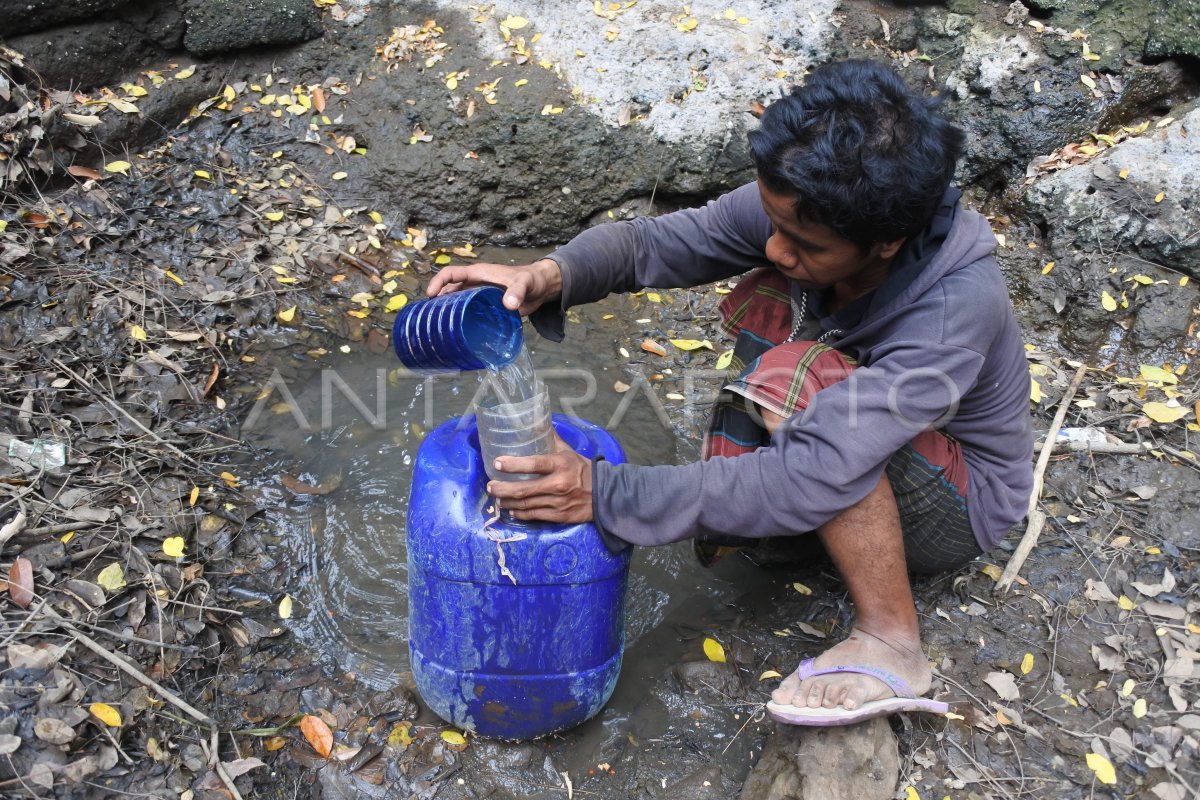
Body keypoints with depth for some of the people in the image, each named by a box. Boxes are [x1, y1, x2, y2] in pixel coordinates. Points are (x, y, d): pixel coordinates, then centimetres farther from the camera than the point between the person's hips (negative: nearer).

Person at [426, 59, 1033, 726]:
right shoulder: (798, 209, -20)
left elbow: (816, 478, -43)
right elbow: (655, 242, -14)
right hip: (870, 453, 6)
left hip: (956, 507, -6)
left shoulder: (956, 309, -38)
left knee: (798, 376, -33)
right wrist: (547, 276, -35)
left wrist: (607, 494, -45)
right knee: (765, 301, -12)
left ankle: (891, 647, -22)